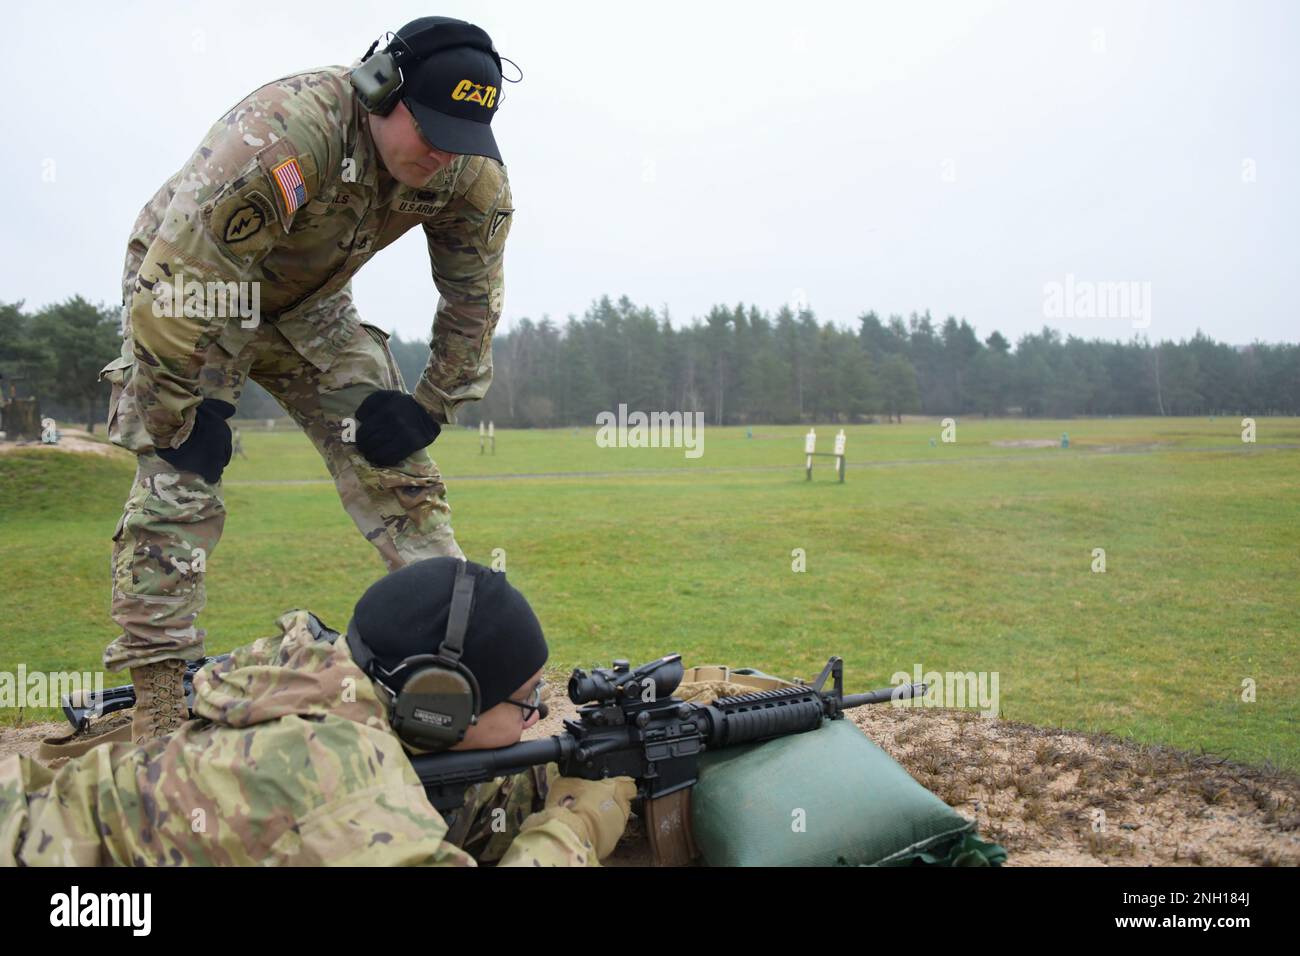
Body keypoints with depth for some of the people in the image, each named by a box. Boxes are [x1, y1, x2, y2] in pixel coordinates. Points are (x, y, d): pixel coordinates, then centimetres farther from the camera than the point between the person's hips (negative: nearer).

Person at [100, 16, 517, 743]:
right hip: (189, 294, -4)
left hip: (310, 306, 5)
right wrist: (177, 419, -25)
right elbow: (181, 283, -35)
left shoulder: (473, 176, -19)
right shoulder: (280, 139, -39)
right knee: (177, 490, -13)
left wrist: (430, 407, -4)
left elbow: (473, 300, -5)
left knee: (396, 468, -3)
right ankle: (157, 703, -6)